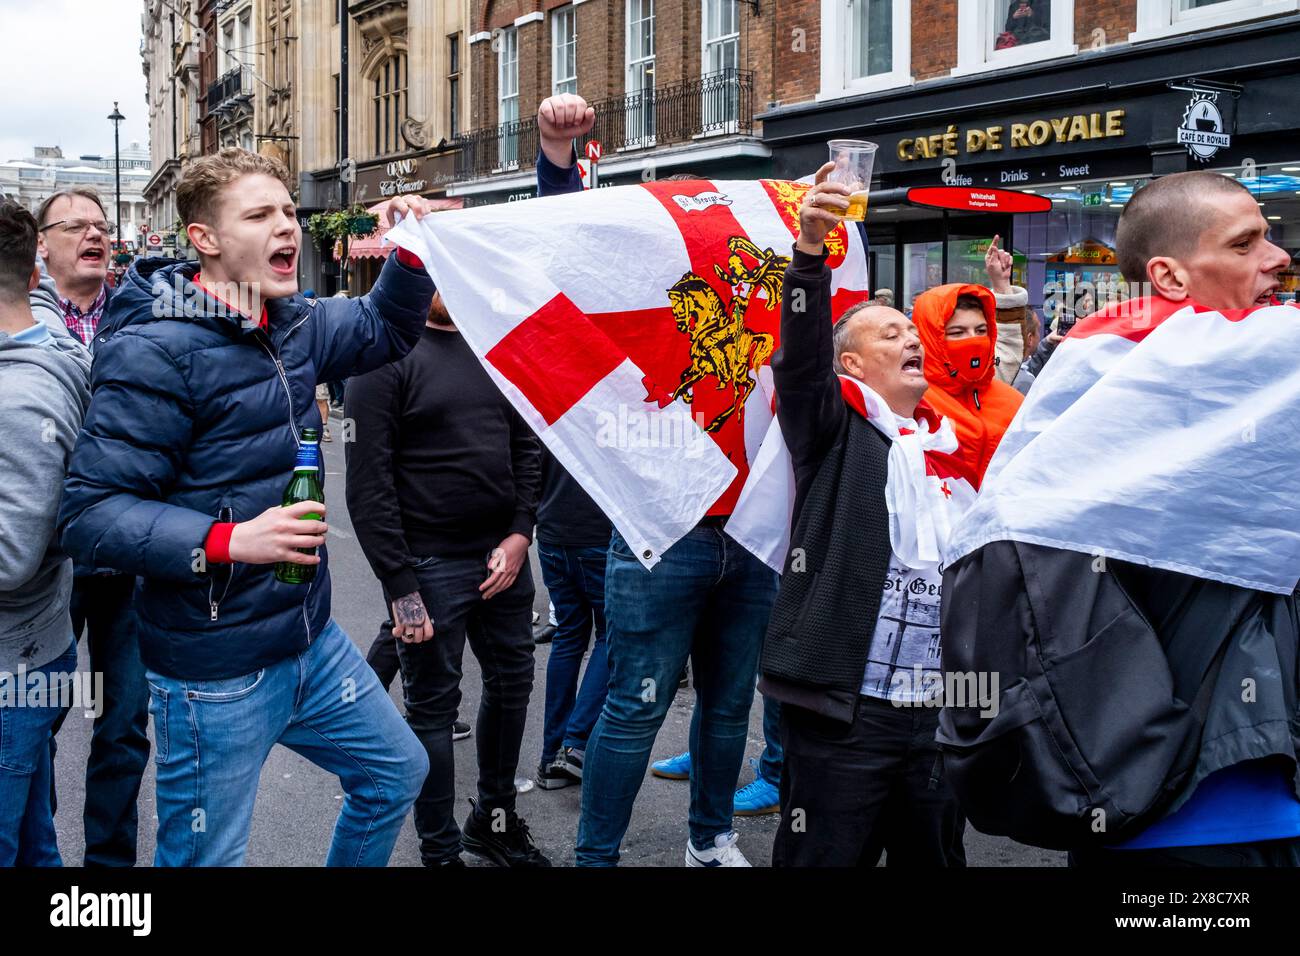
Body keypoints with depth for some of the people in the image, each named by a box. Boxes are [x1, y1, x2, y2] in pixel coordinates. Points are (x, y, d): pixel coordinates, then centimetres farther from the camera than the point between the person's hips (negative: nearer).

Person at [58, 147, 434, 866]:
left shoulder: (294, 324, 4)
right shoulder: (155, 349, -20)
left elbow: (386, 329, 22)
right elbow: (90, 515, -23)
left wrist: (412, 251, 2)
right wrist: (230, 541, -32)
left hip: (309, 640, 8)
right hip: (215, 673, -8)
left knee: (397, 774, 22)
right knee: (206, 858, 7)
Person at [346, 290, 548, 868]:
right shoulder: (386, 357, -10)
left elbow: (525, 448, 11)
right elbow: (368, 486, -14)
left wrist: (519, 536, -3)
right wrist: (401, 588, -18)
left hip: (503, 556, 6)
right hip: (431, 565, -6)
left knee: (512, 681, 17)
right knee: (433, 706, 5)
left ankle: (494, 819, 36)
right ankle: (441, 851, 21)